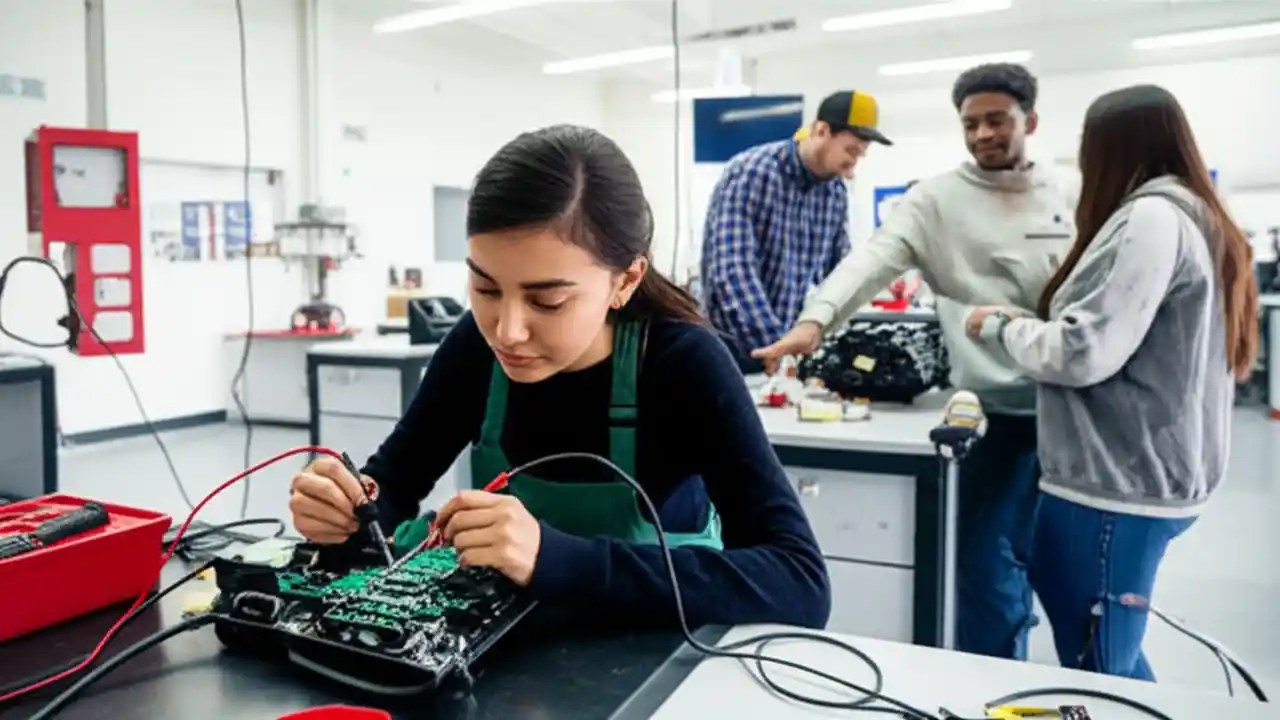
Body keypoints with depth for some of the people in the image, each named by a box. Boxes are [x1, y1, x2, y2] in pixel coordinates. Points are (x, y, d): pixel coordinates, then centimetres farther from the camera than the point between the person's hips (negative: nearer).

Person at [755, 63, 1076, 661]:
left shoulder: (1068, 197, 8)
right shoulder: (937, 199, -4)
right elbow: (873, 259, -20)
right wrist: (816, 319, -38)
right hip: (999, 412, -4)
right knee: (991, 567, 1)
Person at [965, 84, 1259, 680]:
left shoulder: (1149, 219, -15)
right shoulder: (1199, 220, 15)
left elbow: (1082, 354, -21)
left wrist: (1002, 325, -4)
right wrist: (1029, 323, 13)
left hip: (1116, 486, -10)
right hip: (1151, 477, 10)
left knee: (1096, 674, 2)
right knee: (1109, 660, 23)